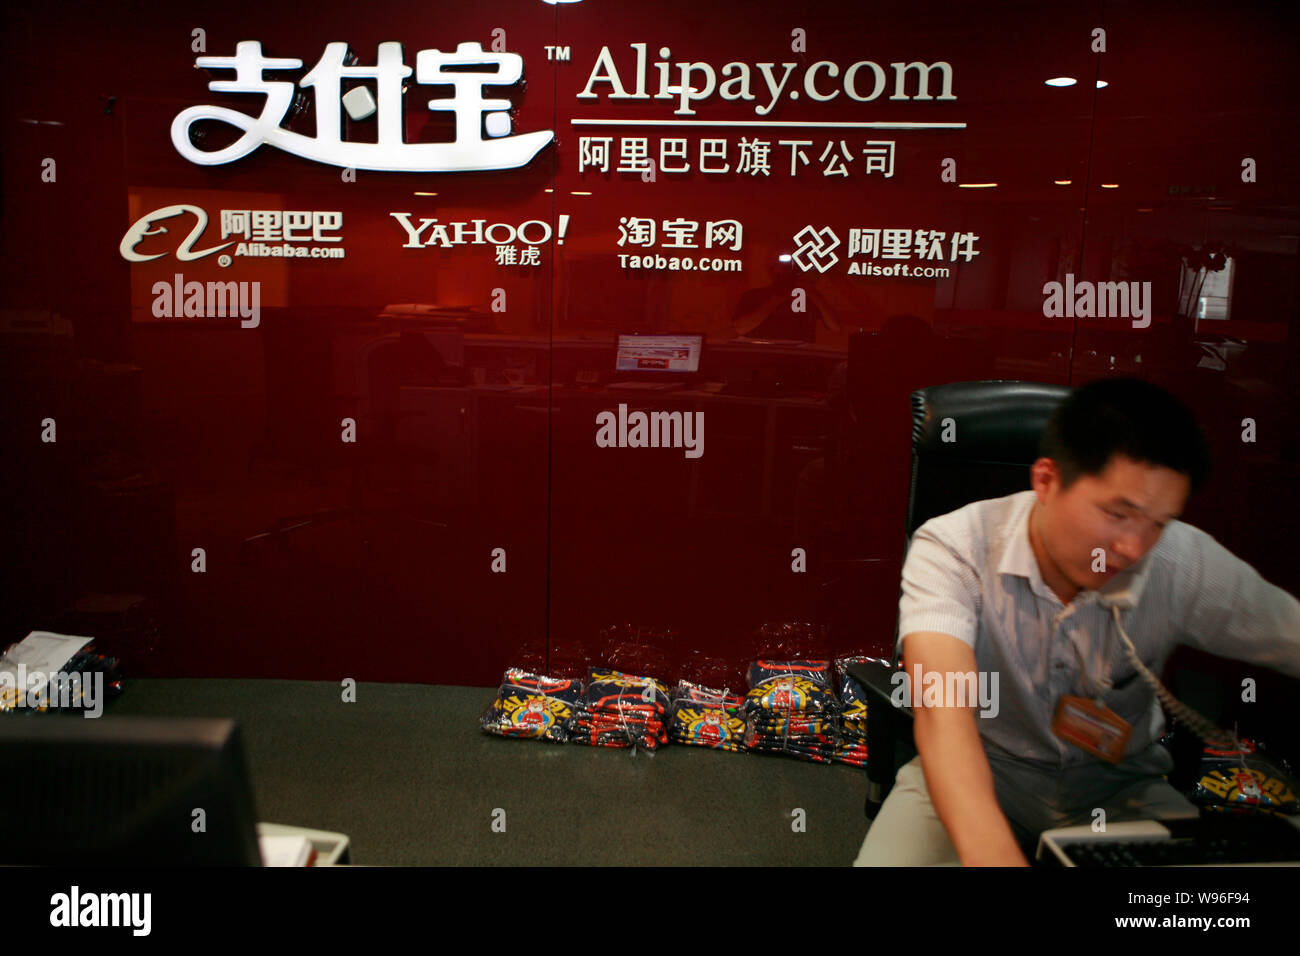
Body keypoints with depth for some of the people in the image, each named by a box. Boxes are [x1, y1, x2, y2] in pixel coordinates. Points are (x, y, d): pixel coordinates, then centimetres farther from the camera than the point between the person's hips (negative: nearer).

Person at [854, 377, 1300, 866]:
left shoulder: (1190, 567, -16)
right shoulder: (952, 548, -24)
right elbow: (941, 709, -37)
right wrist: (992, 854, -53)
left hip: (1117, 784, 2)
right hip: (980, 768, -1)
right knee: (886, 861, -28)